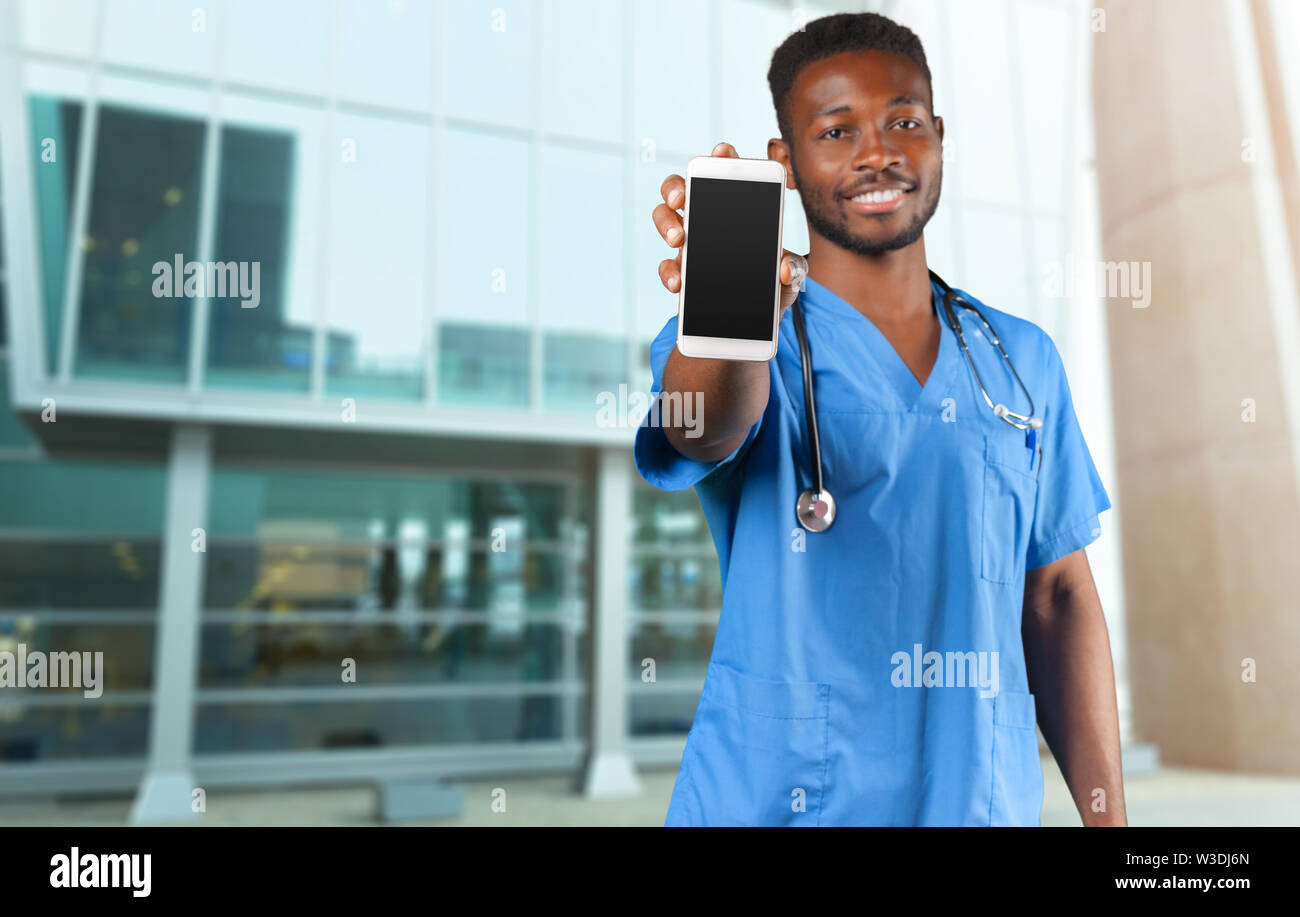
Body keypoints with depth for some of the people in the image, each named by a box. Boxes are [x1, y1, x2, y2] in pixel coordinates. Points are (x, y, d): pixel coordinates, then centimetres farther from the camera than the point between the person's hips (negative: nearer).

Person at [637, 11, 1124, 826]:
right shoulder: (773, 351, -7)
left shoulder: (1024, 359, 5)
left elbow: (1058, 597, 6)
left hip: (992, 803, 4)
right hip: (781, 800, -3)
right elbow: (703, 430, -30)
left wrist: (1107, 813, 4)